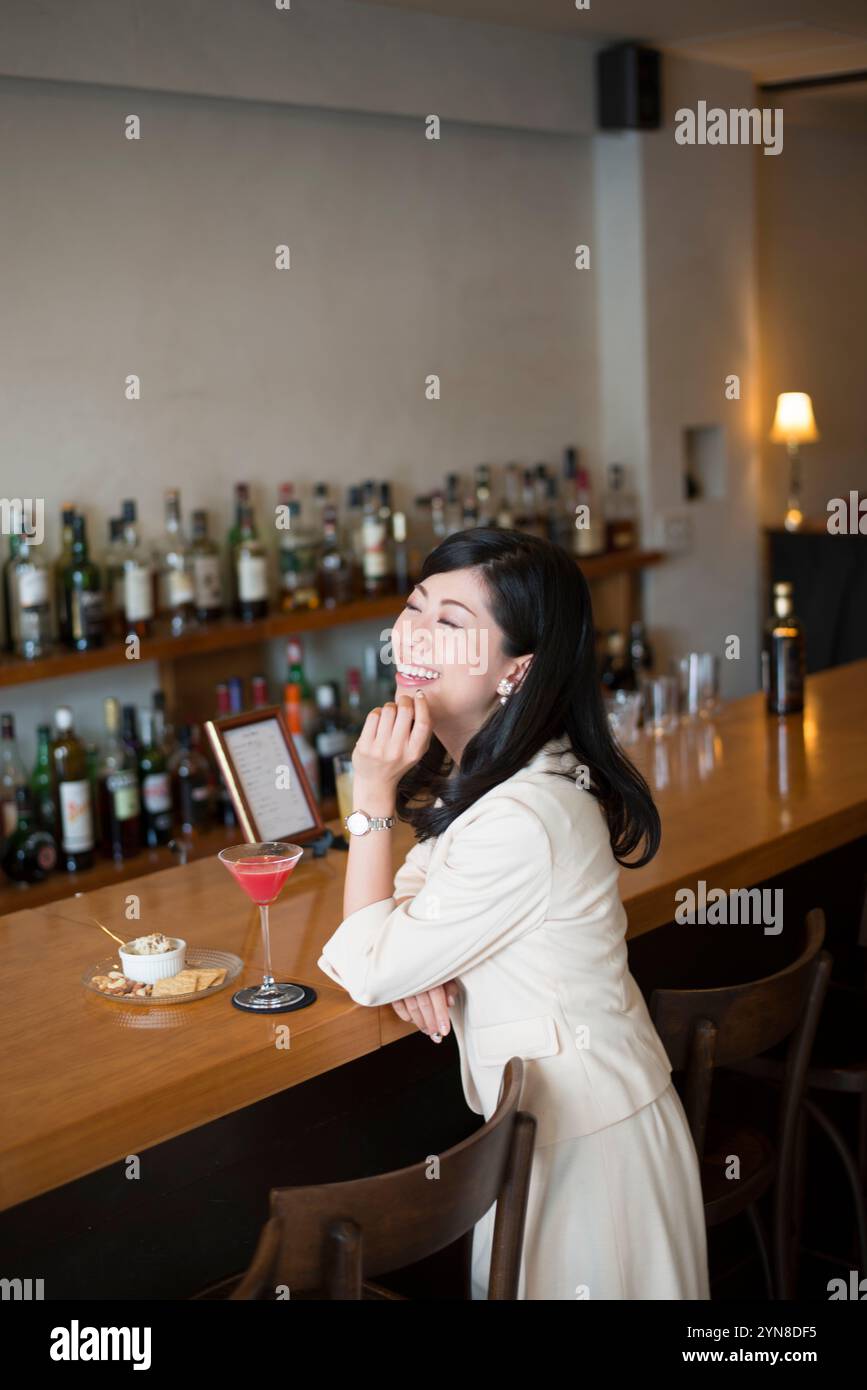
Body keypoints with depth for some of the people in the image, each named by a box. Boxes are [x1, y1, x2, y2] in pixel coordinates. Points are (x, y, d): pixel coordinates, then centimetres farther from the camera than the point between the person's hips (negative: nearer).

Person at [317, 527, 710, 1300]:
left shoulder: (523, 822, -31)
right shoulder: (482, 772, -1)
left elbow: (368, 972, -21)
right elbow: (417, 888, 13)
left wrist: (373, 796, -21)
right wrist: (416, 957, -10)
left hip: (579, 1137, -9)